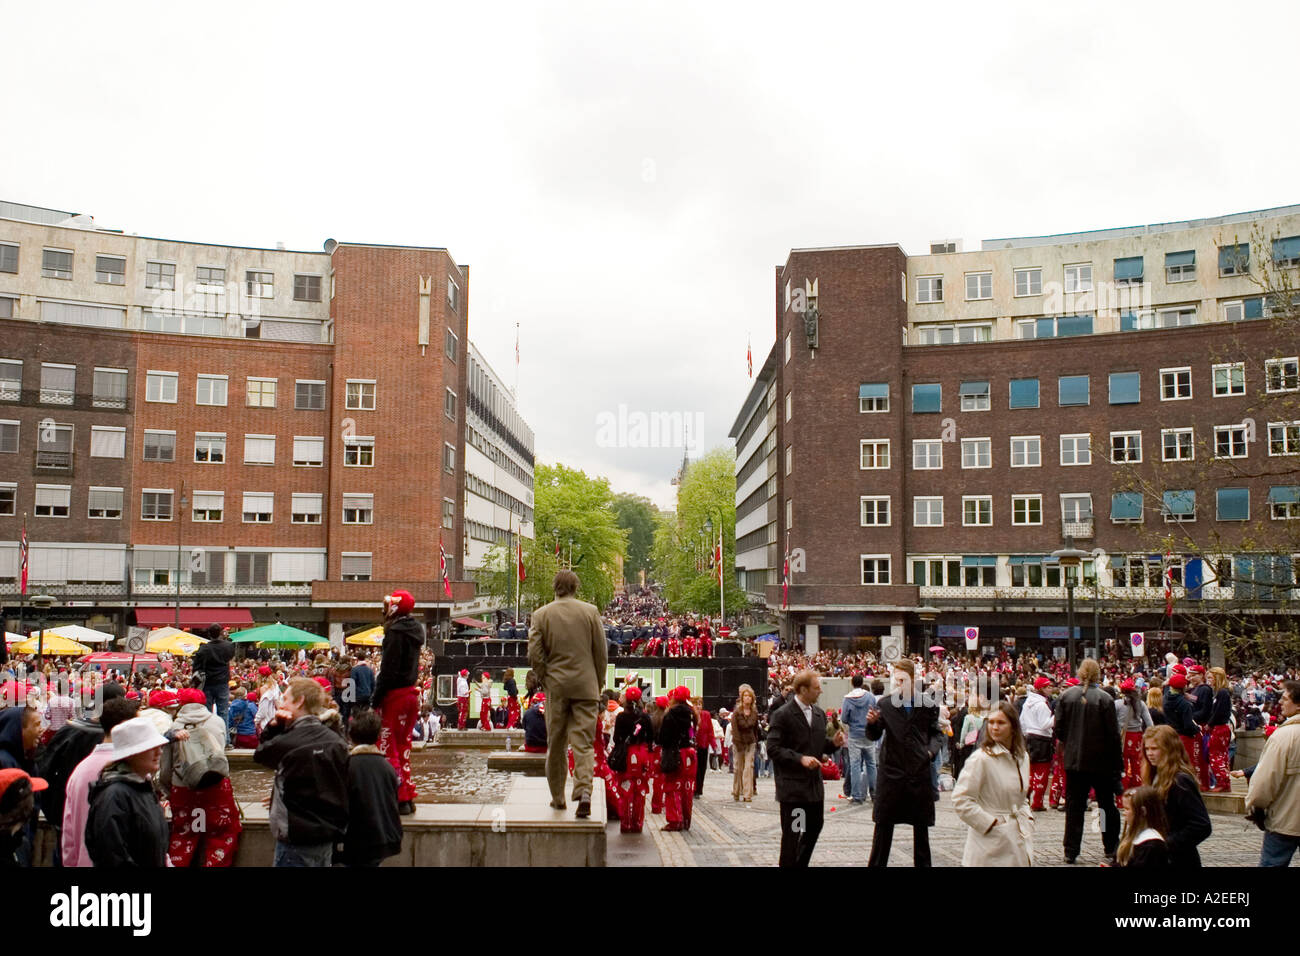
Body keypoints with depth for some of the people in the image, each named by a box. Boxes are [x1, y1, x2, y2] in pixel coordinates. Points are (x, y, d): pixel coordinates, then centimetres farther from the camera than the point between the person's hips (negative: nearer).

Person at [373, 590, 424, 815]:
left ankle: (400, 798, -5)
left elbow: (388, 670, -19)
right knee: (403, 747, 15)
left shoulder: (396, 632, -15)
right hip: (412, 693, 9)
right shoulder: (415, 630, 11)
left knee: (387, 747, -3)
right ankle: (408, 797, 18)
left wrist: (375, 699, -15)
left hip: (395, 695, -9)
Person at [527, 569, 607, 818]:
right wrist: (598, 683, 11)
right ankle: (584, 792, -17)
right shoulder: (590, 611, -3)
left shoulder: (540, 614, -3)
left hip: (555, 686, 1)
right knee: (583, 742, 1)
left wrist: (545, 678, 9)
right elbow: (601, 653, 0)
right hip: (585, 686, 0)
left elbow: (534, 654, -6)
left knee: (555, 744, 13)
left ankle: (558, 797, 21)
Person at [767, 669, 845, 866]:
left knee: (814, 828, 15)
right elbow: (773, 748, -17)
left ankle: (800, 863, 33)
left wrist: (834, 743, -3)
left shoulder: (820, 713, 10)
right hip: (792, 785, -7)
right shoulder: (783, 715, -13)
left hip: (815, 783, 7)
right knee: (792, 834, 1)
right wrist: (800, 758, -25)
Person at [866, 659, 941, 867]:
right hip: (890, 770, -1)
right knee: (884, 822, 4)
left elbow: (935, 732, 12)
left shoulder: (928, 705, 0)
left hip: (920, 770, 1)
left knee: (921, 823, 12)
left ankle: (922, 862, 26)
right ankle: (877, 863, 14)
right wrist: (872, 723, -24)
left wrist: (932, 750, -4)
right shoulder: (884, 704, -3)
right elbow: (874, 736, -3)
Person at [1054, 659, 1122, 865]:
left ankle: (1071, 851, 8)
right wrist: (1118, 765, -3)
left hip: (1074, 760, 2)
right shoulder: (1104, 699, -11)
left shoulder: (1066, 696, -4)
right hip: (1101, 762, -2)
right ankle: (1111, 849, 20)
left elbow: (1059, 728, -2)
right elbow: (1113, 734, -9)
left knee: (1074, 806, 8)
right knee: (1107, 805, 13)